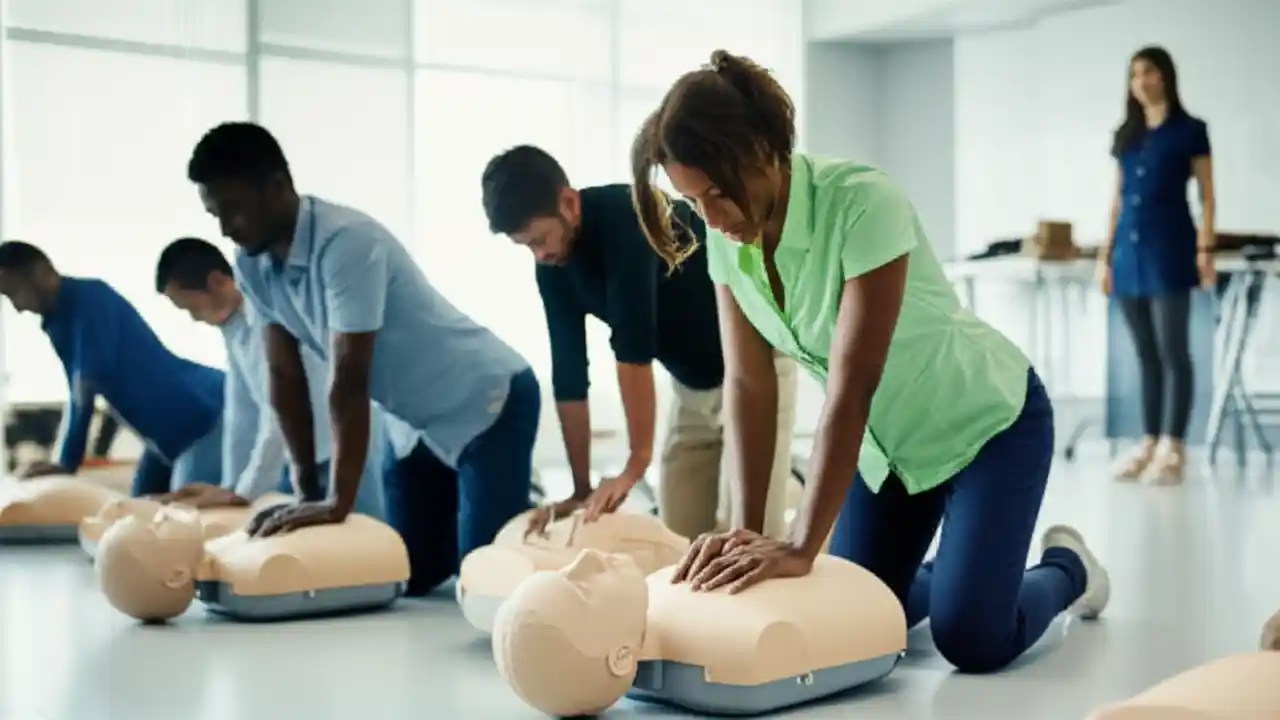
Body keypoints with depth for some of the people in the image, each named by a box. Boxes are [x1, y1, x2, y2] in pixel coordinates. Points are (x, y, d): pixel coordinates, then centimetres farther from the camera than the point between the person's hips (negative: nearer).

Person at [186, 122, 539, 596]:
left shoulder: (346, 242, -30)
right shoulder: (253, 266, -5)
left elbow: (349, 382, -32)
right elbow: (285, 375, -1)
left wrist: (339, 504, -31)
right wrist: (307, 492, -3)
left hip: (489, 403, -8)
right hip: (425, 421, 8)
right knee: (408, 573, 9)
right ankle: (515, 516, 30)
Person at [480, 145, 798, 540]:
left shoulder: (629, 215, -28)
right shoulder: (552, 266, -6)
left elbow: (634, 347, -32)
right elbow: (569, 374, -3)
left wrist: (636, 465, -32)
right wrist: (581, 489, -4)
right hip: (692, 385, 7)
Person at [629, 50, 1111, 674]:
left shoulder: (862, 203, -33)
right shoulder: (727, 236, -13)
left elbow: (852, 386, -37)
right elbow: (749, 383, -12)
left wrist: (802, 546, -40)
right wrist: (748, 528, -19)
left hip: (988, 424, -6)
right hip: (888, 439, 6)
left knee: (971, 639, -14)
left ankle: (1066, 568, 19)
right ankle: (954, 568, 32)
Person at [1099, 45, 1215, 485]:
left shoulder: (1190, 131, 2)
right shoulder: (1125, 136, 15)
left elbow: (1206, 197, 0)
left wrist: (1205, 249, -10)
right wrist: (1106, 254, 12)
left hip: (1169, 249, -5)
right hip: (1129, 251, 5)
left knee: (1172, 351, -5)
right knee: (1146, 354, 8)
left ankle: (1173, 450, -2)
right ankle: (1149, 445, 12)